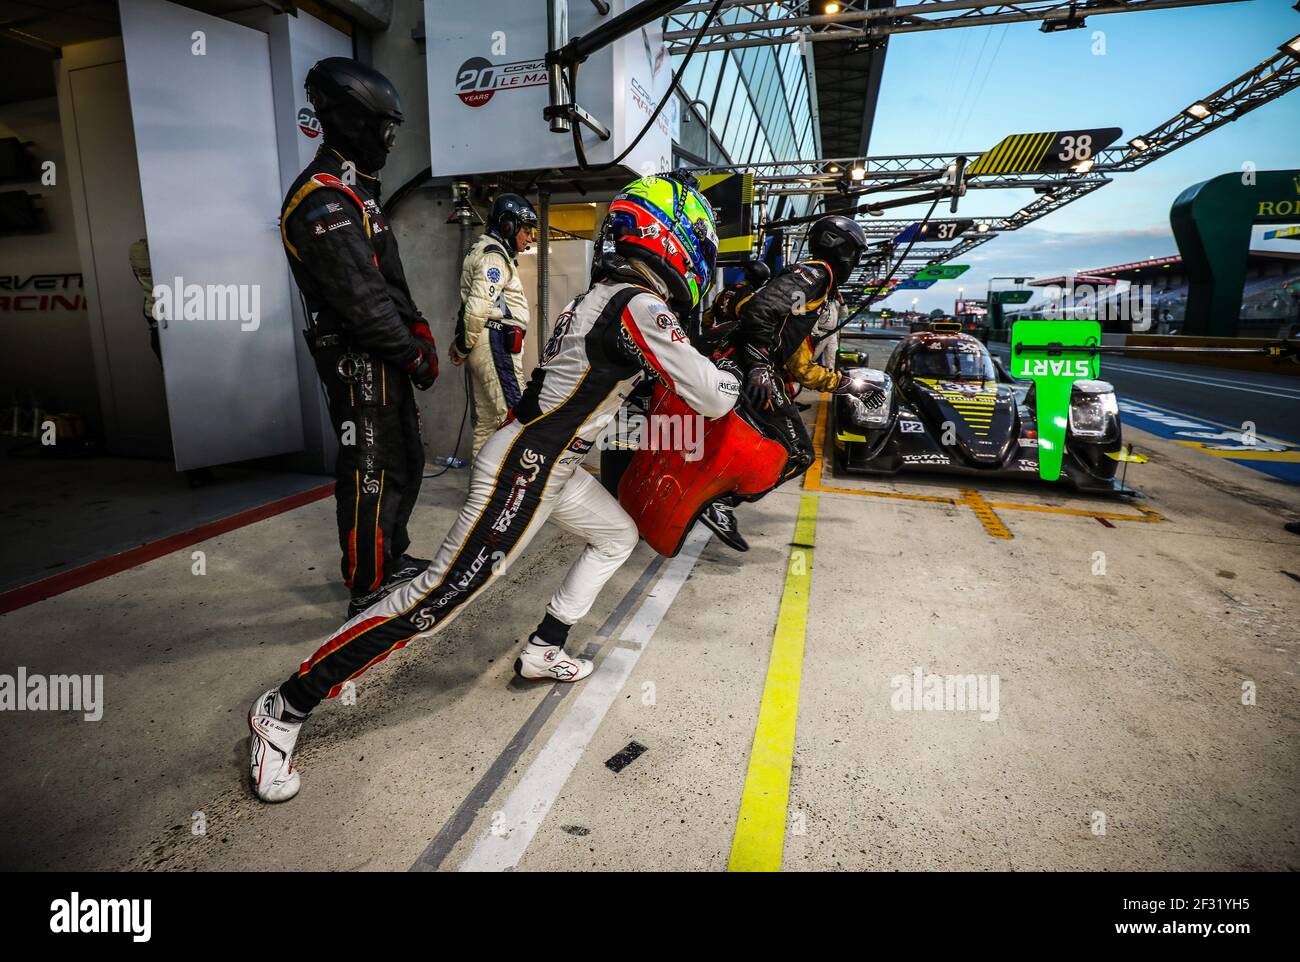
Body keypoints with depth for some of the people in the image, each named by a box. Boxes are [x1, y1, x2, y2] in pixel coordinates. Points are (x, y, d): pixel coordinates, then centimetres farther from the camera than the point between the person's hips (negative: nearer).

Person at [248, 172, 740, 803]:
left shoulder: (605, 296, 13)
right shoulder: (640, 307, -17)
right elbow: (713, 399, -17)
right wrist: (734, 374, 6)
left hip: (549, 464, 11)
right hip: (523, 468, -11)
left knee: (618, 538, 22)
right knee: (438, 596, -9)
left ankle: (543, 651, 27)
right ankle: (284, 710, 2)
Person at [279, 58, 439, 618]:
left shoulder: (355, 190, 18)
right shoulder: (323, 200, -16)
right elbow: (360, 298, -22)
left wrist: (416, 325, 8)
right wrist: (413, 353, -15)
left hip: (384, 356, 11)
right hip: (357, 360, -10)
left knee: (405, 461, 18)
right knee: (370, 474, -4)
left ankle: (392, 560, 34)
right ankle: (368, 591, 9)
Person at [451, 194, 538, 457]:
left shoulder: (483, 252, 25)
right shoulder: (495, 256, -8)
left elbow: (471, 303, 22)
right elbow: (478, 306, -19)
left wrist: (462, 343, 15)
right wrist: (464, 347, -10)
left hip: (485, 346, 10)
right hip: (497, 343, -10)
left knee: (487, 419, 12)